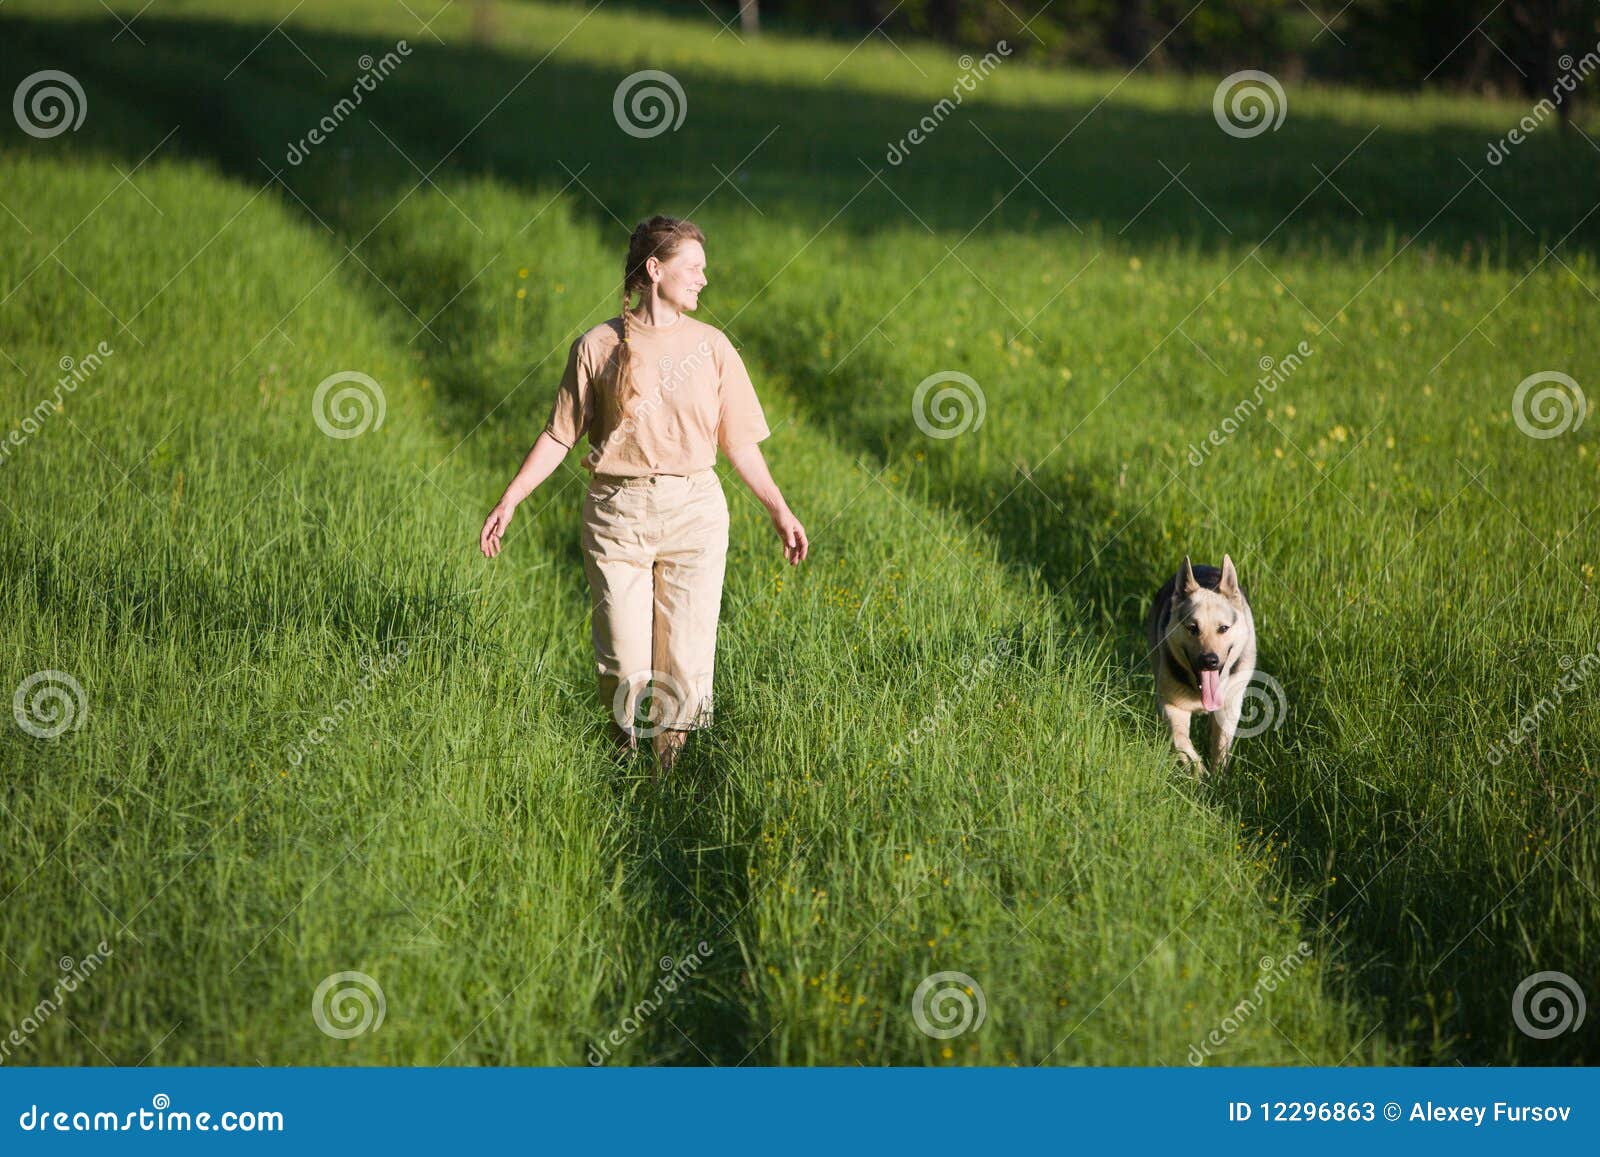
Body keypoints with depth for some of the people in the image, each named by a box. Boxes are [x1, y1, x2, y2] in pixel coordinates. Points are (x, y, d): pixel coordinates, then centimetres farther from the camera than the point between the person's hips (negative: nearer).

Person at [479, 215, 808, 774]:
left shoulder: (711, 345, 7)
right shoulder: (598, 346, 1)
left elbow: (739, 442, 11)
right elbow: (560, 434, 5)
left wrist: (779, 509, 8)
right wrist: (509, 500, -2)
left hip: (694, 512, 1)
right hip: (617, 513, -1)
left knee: (685, 663, -1)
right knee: (623, 660, -2)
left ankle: (671, 766, 10)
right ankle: (624, 764, 17)